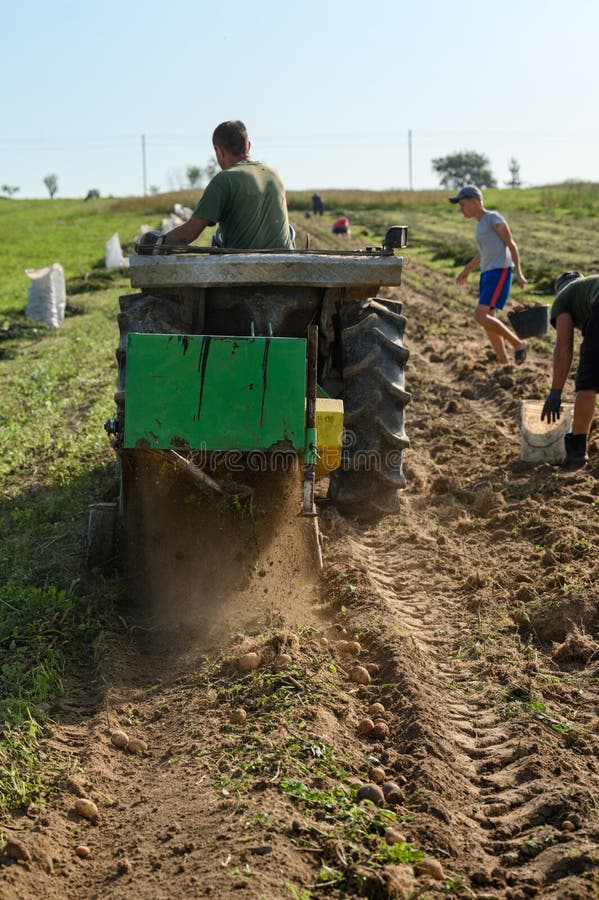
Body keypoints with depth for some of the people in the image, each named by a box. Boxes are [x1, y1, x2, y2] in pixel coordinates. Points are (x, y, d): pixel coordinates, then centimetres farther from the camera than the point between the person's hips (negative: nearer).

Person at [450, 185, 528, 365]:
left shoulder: (494, 218, -8)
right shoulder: (480, 223, 16)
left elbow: (511, 245, -9)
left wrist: (518, 272, -18)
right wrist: (468, 269, 38)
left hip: (500, 272, -9)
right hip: (487, 274, 9)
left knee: (480, 317, -17)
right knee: (488, 320, 7)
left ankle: (518, 343, -4)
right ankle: (504, 364, 14)